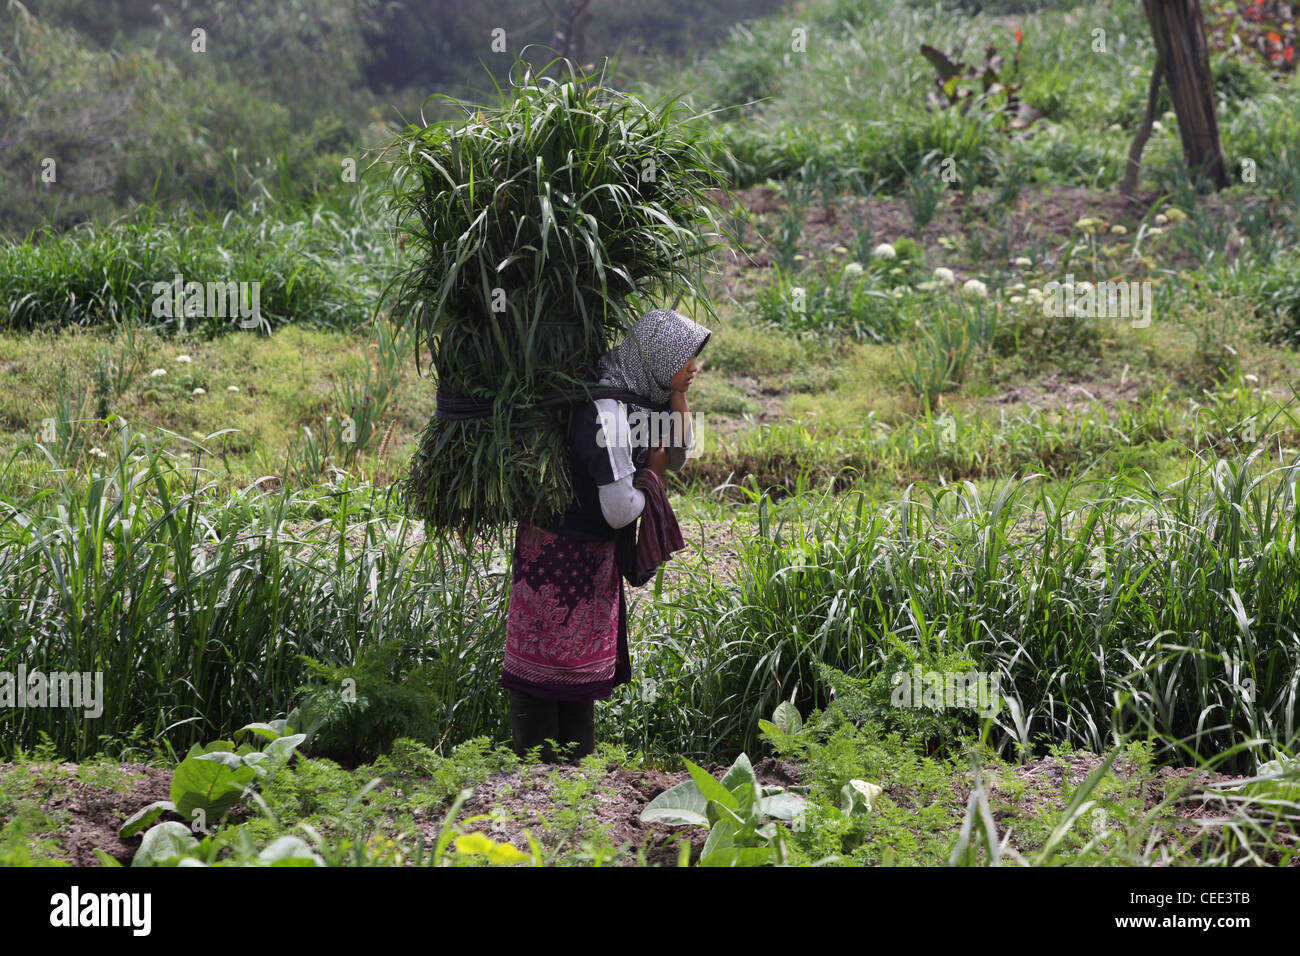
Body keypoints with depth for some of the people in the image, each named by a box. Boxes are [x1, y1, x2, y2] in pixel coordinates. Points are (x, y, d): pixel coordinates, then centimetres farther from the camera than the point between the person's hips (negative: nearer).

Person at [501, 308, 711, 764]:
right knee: (543, 671, 0)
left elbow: (678, 457, 13)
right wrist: (650, 477, -7)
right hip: (559, 553, -10)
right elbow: (620, 509, -28)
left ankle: (576, 766, 27)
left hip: (594, 555, 10)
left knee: (583, 670, 17)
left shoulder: (639, 398, 0)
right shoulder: (604, 411, -28)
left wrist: (677, 397, -2)